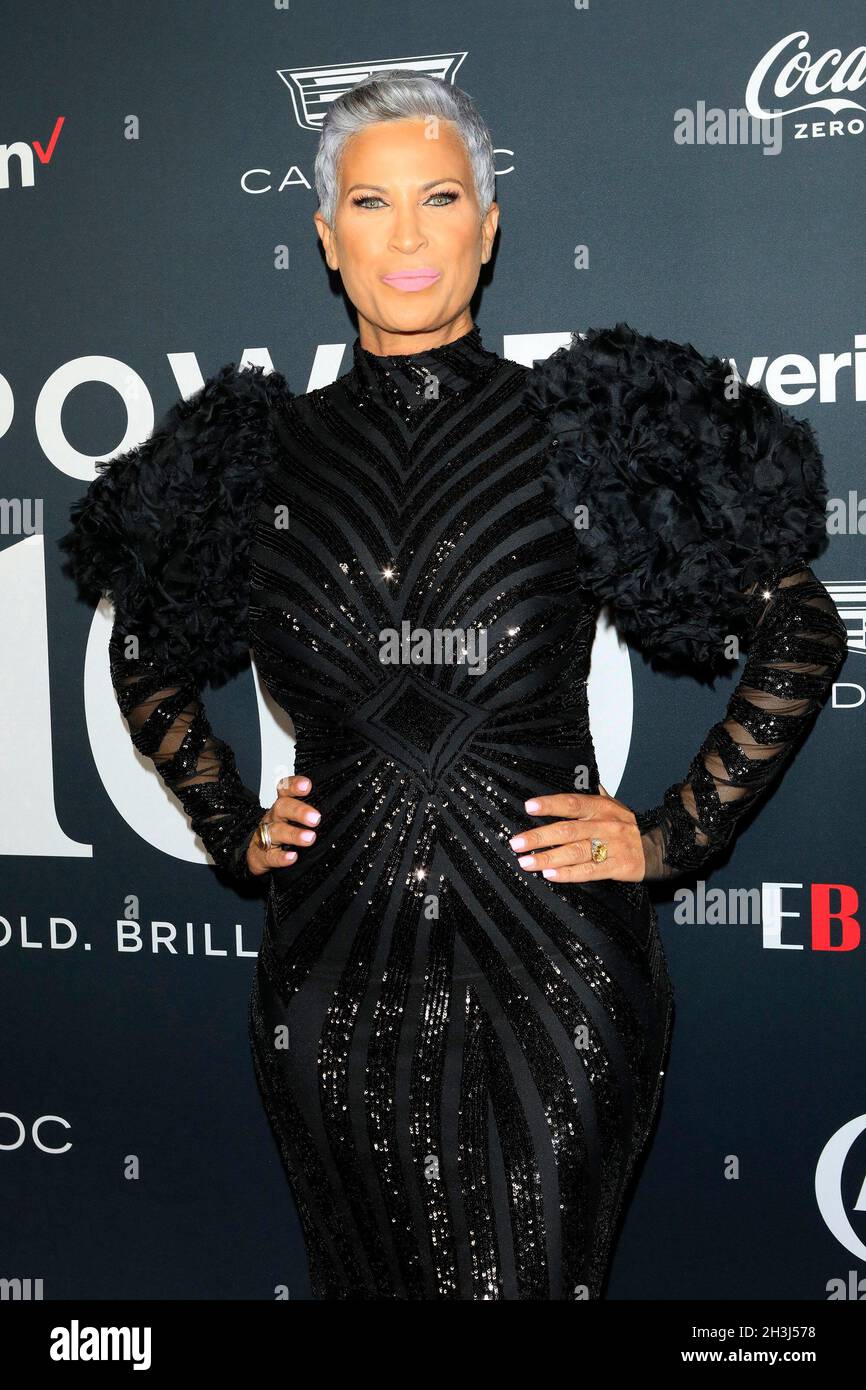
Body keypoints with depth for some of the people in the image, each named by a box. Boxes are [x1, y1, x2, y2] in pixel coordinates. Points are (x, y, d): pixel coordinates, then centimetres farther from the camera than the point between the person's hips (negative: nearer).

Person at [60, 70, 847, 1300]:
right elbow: (146, 662, 20)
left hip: (546, 965, -2)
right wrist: (233, 830, 11)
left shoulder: (588, 434, -4)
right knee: (367, 1277, 18)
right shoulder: (265, 452, 3)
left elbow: (803, 635, 1)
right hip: (332, 971, 3)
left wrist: (674, 838, -1)